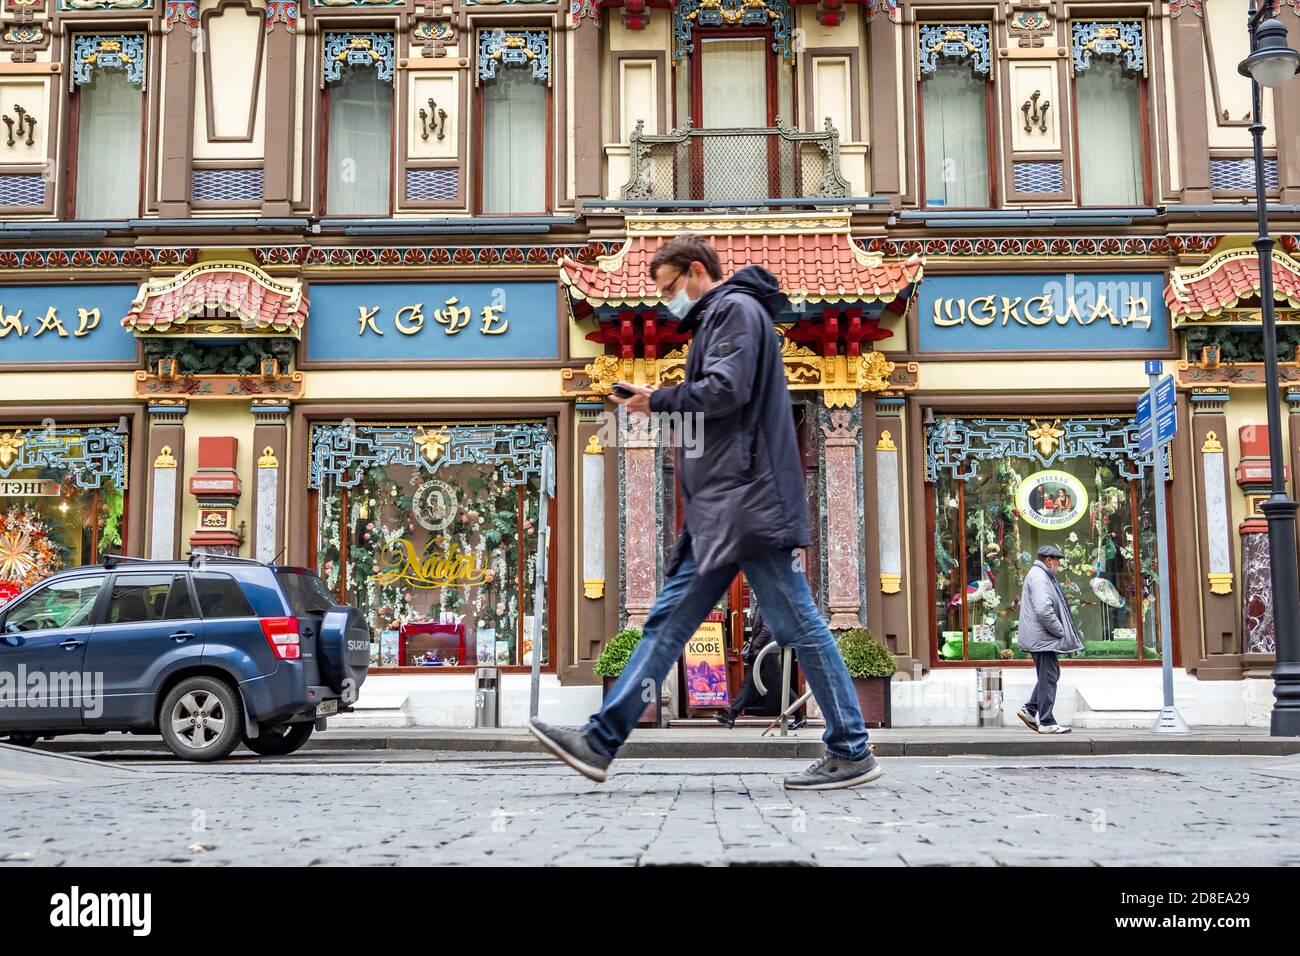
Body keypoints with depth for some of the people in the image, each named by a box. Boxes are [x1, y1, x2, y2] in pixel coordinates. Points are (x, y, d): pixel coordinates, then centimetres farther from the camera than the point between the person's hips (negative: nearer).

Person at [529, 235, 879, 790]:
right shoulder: (715, 319, 27)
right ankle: (600, 743, 8)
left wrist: (658, 400, -4)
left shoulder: (737, 308, -3)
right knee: (666, 620, 6)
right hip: (719, 509, 10)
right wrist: (656, 408, 11)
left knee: (796, 625, -4)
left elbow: (725, 390, -17)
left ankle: (852, 754, 5)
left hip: (749, 498, -10)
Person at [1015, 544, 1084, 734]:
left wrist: (1060, 632, 18)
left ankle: (1029, 710, 17)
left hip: (1040, 638, 11)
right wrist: (1060, 632, -17)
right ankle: (1046, 723, -1)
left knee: (1050, 675, 17)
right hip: (1042, 638, -11)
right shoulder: (1039, 577, -15)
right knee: (1048, 678, -5)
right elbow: (1043, 610, -26)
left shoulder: (1041, 575, 19)